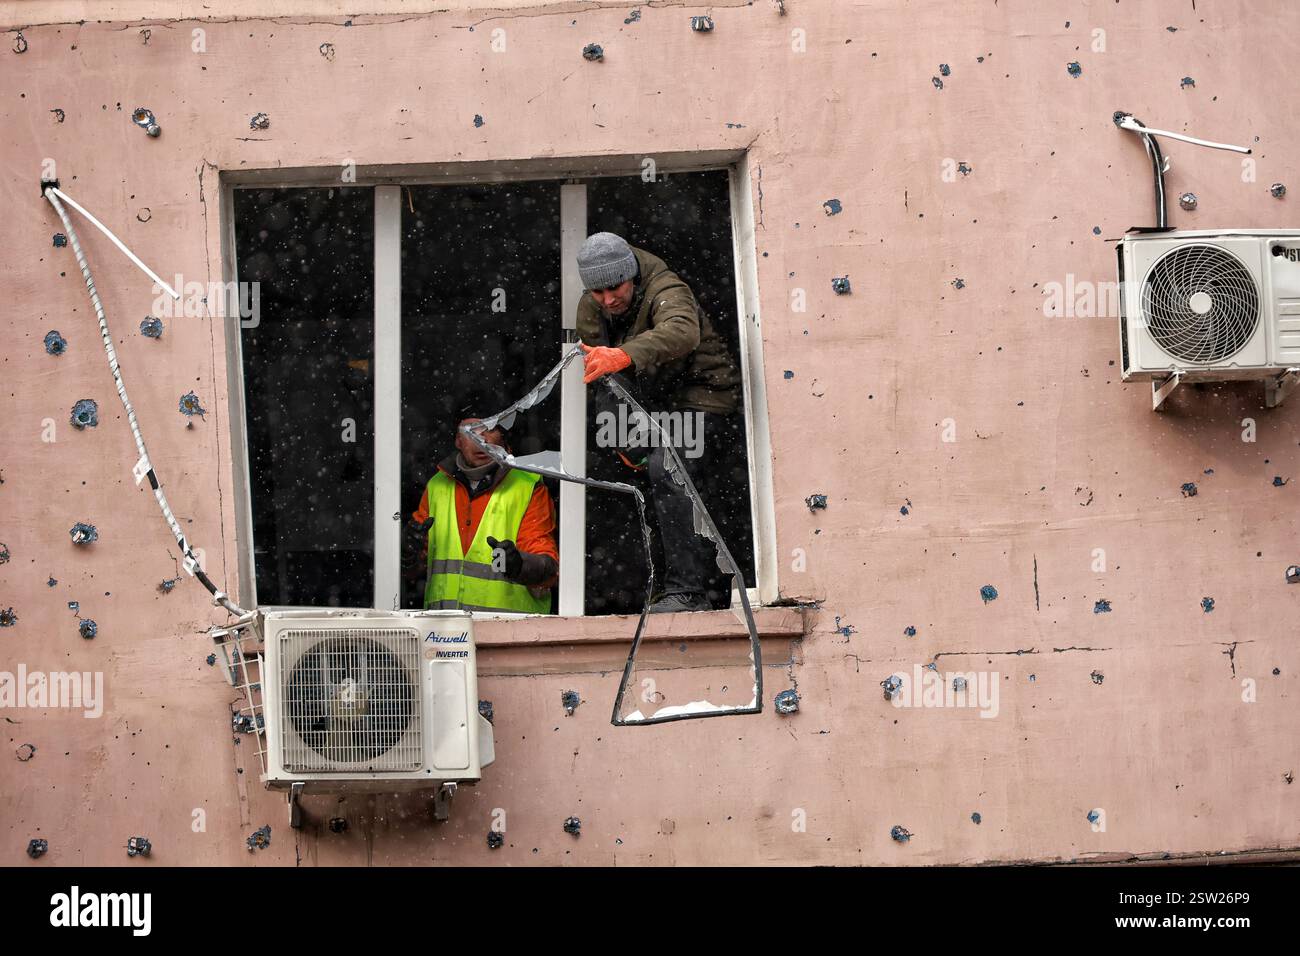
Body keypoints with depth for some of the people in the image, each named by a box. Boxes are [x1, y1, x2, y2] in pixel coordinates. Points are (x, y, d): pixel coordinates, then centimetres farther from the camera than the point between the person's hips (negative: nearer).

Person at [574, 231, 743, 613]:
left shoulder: (666, 291, -25)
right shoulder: (590, 309, -2)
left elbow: (682, 332, -49)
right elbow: (601, 377, 11)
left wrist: (624, 355, -65)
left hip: (698, 398, -8)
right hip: (653, 404, 8)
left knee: (666, 471, -28)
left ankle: (686, 590, -29)